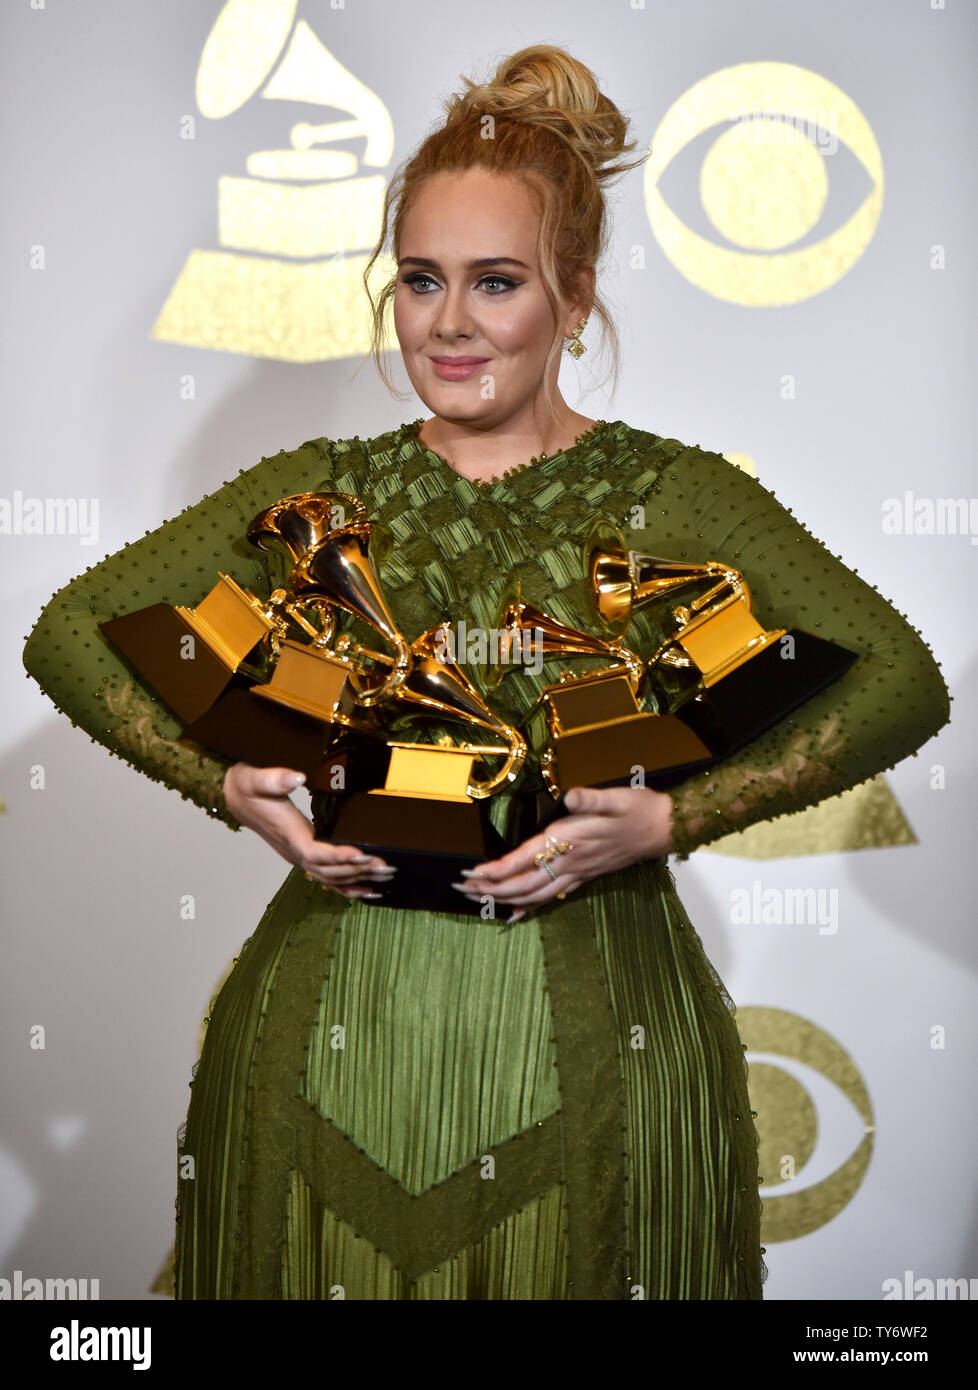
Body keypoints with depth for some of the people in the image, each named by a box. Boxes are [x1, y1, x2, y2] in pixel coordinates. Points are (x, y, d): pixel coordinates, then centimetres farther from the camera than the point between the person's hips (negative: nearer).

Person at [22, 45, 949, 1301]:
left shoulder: (668, 498, -1)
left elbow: (902, 680, -7)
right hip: (336, 1035, 2)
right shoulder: (321, 492, 6)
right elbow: (70, 633, 8)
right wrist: (226, 784, -8)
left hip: (585, 1042, -2)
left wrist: (670, 819, -16)